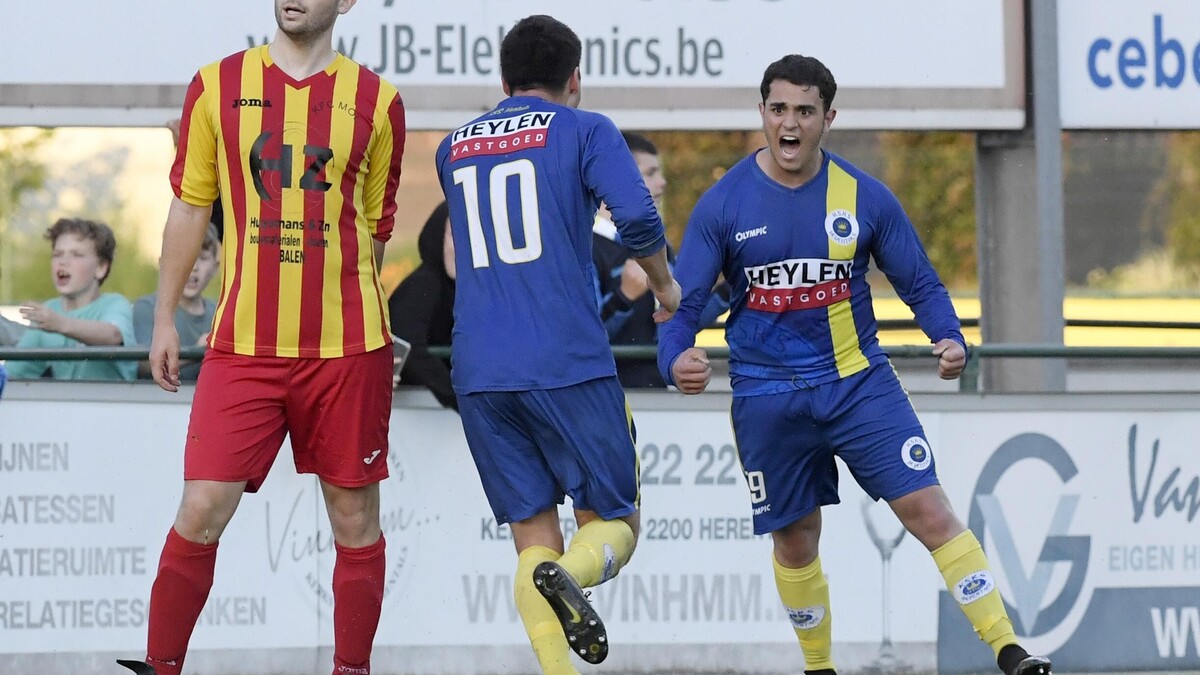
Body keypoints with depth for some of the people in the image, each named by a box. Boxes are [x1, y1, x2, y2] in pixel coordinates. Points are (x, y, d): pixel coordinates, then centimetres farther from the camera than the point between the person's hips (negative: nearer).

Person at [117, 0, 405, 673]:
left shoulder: (376, 101, 4)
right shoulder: (217, 87, 5)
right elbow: (190, 208, 11)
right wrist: (165, 319, 11)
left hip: (347, 346, 0)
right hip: (244, 343, 0)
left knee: (354, 514, 4)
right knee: (202, 510, -7)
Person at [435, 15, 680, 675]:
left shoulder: (454, 148, 18)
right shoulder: (585, 131, 4)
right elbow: (637, 218, -11)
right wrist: (664, 285, 6)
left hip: (479, 373, 4)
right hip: (568, 365, -4)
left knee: (533, 539, 7)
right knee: (613, 520, 7)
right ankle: (569, 574, -27)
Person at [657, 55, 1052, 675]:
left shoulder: (865, 198, -3)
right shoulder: (722, 205, -6)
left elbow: (920, 283, 5)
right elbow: (683, 304, -6)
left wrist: (950, 340, -16)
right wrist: (676, 360, -28)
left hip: (858, 383, 0)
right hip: (769, 400, 0)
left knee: (929, 510, -10)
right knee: (794, 540, 11)